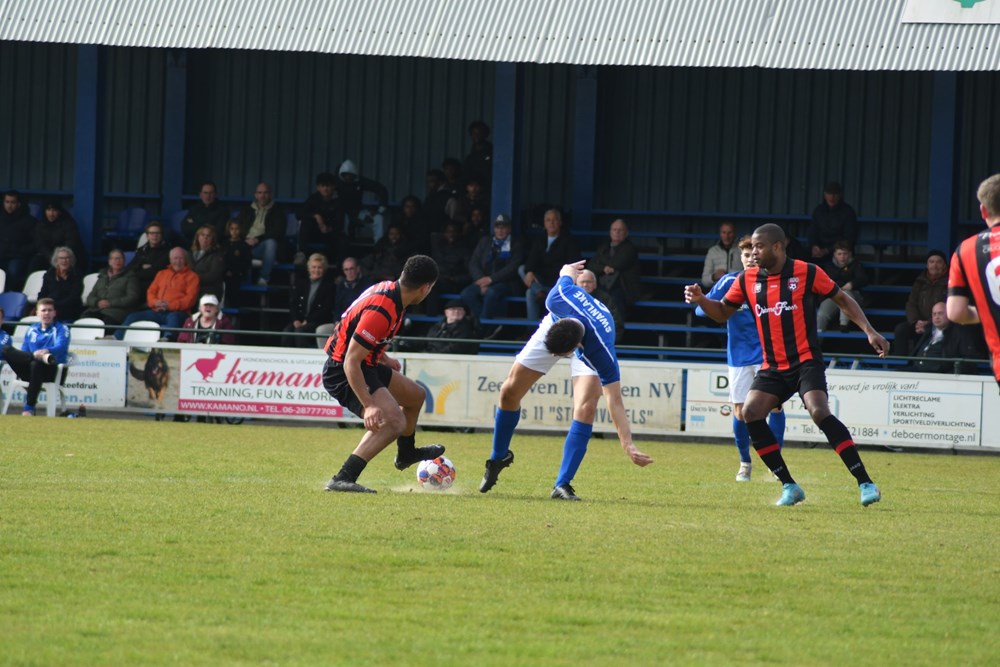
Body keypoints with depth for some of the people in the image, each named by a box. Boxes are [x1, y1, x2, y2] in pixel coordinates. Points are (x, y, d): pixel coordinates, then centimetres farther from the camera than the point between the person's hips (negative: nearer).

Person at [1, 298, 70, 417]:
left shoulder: (61, 329, 8)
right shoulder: (32, 330, 20)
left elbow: (61, 347, -11)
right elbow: (22, 353, 13)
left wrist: (48, 351, -34)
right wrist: (35, 355, -11)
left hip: (52, 370, -4)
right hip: (29, 371, 4)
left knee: (36, 365, -41)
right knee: (7, 350, -21)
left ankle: (29, 408, -39)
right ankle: (44, 358, -42)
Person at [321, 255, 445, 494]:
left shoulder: (388, 288, -1)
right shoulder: (381, 310, -31)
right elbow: (351, 361, -33)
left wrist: (383, 358, 24)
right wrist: (369, 405, -35)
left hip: (366, 365, 10)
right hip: (342, 373, -10)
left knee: (416, 395, 25)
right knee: (394, 421, -26)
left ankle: (406, 453, 51)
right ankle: (343, 479, -28)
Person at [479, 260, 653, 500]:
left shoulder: (601, 352, -45)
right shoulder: (559, 298, -42)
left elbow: (615, 402, -43)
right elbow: (568, 272, -18)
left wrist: (628, 446, -49)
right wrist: (569, 270, 8)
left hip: (588, 349, -3)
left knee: (586, 408, -25)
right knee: (510, 392, 2)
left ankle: (562, 485, -17)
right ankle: (498, 457, 27)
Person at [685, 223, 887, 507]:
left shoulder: (806, 273, -5)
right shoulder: (747, 280, 6)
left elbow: (843, 300, 3)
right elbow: (723, 312, 16)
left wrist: (869, 331, -4)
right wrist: (700, 300, -4)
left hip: (806, 361, -5)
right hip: (772, 367, 5)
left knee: (820, 413, -25)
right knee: (751, 412, -14)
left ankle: (865, 483, -22)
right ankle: (789, 486, -4)